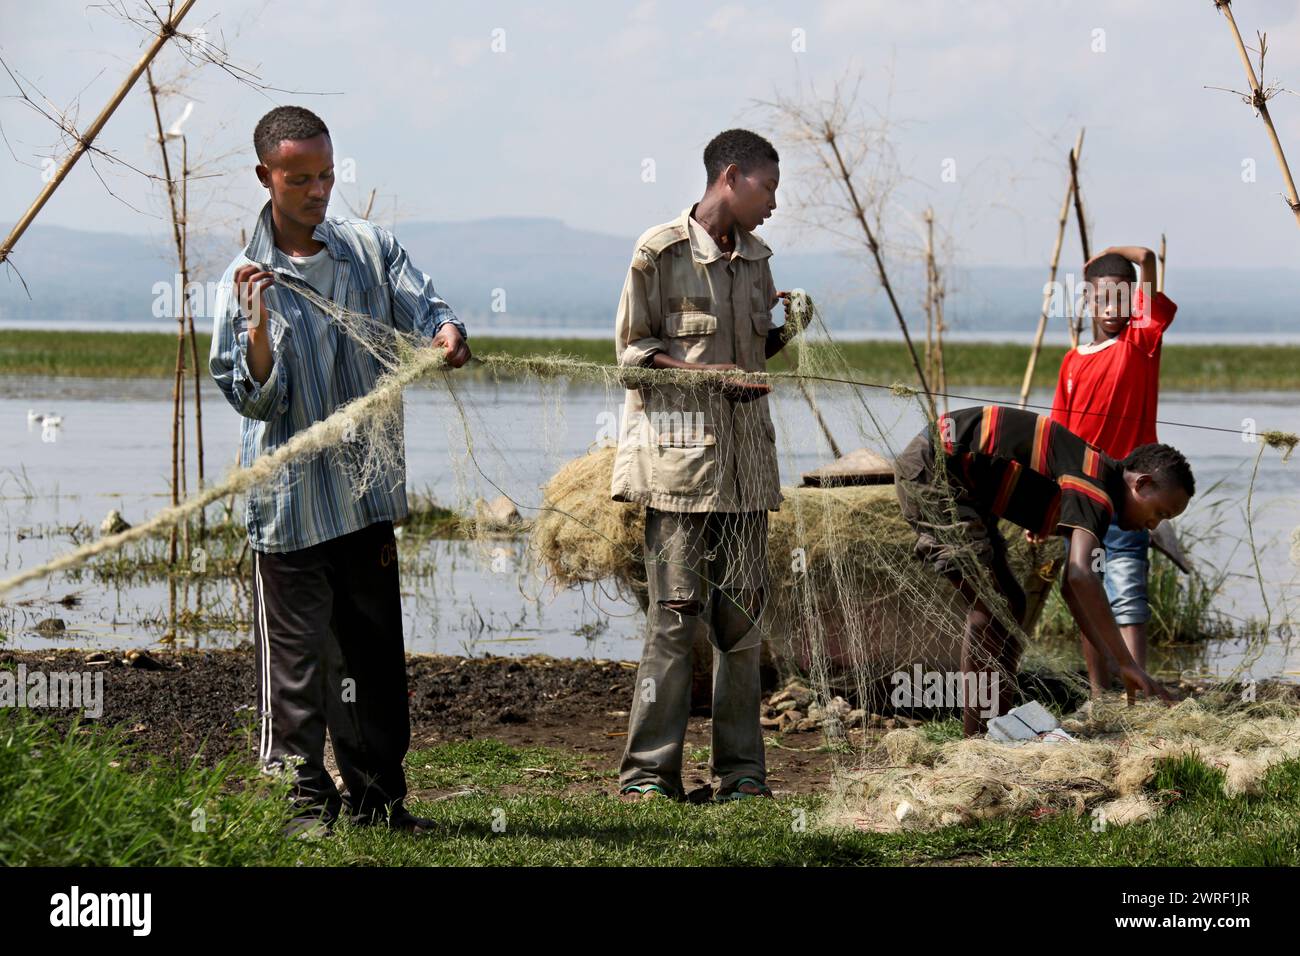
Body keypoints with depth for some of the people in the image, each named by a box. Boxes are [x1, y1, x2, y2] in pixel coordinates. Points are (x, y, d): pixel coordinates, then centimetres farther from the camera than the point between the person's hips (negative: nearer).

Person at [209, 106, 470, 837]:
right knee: (297, 654, -1)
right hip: (290, 496, -3)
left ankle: (376, 794, 18)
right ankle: (308, 797, 7)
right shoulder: (246, 280, -4)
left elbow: (423, 309, -1)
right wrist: (258, 326, -24)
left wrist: (446, 336, -24)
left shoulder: (371, 249, 5)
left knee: (375, 650, 9)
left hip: (367, 488, 4)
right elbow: (253, 398, -8)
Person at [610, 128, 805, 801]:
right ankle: (649, 771, -3)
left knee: (742, 613, 6)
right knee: (676, 614, -8)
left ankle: (739, 770, 11)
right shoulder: (660, 252, -5)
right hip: (678, 451, -6)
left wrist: (782, 333, 3)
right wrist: (700, 373, -15)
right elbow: (630, 349, -3)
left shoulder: (755, 259, 14)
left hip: (745, 458, 6)